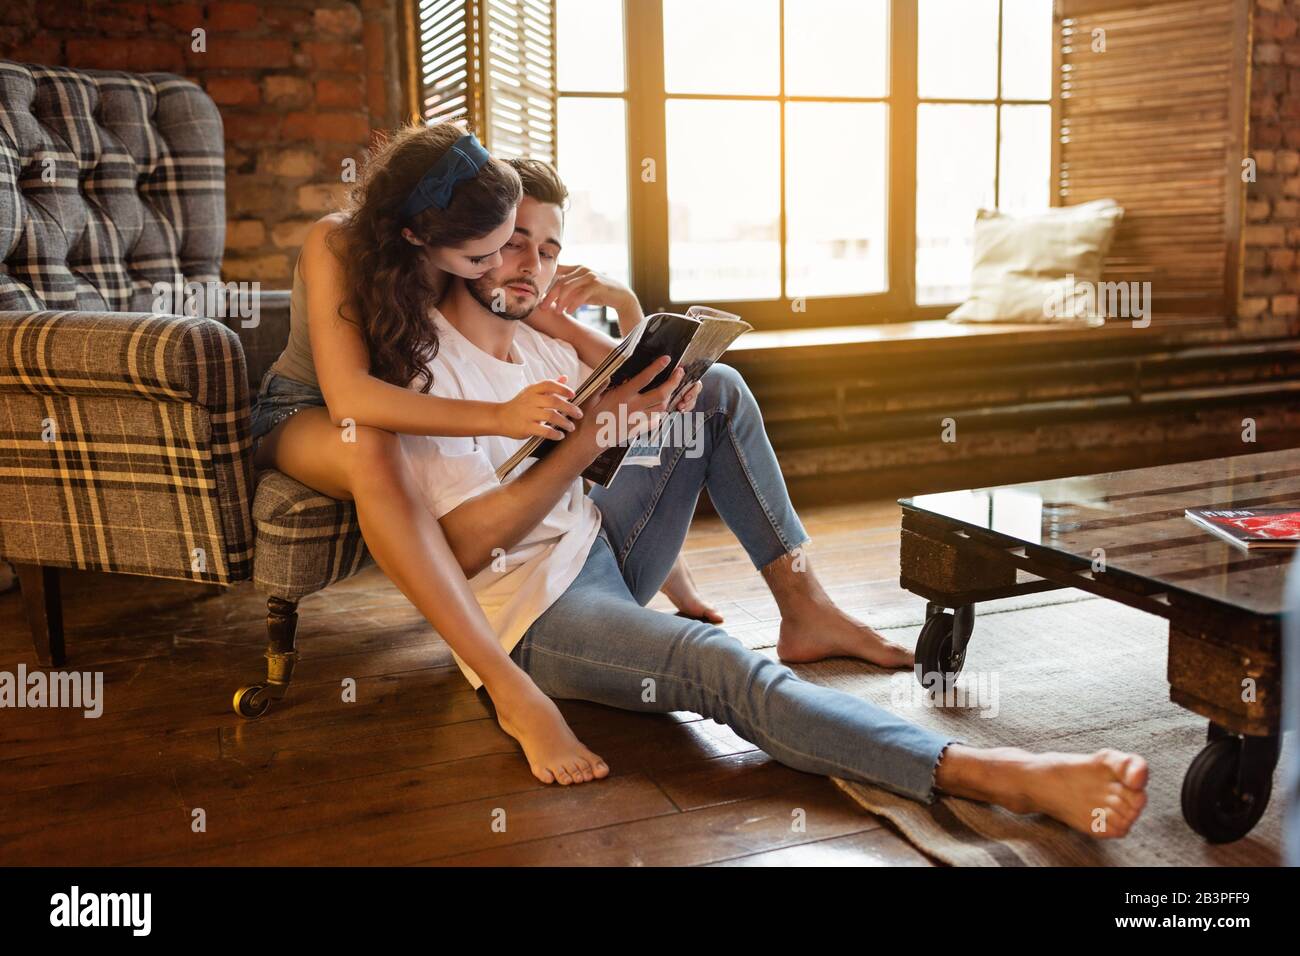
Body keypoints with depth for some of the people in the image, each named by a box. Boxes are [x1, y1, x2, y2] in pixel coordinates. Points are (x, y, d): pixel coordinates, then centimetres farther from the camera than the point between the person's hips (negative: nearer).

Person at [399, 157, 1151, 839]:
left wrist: (564, 327, -4)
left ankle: (808, 613, 0)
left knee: (719, 392, 4)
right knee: (724, 666, -34)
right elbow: (467, 545, -23)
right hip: (530, 609, -9)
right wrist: (594, 432, -27)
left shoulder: (532, 331, 9)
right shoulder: (429, 363, -14)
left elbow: (655, 400, 9)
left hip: (600, 549, 9)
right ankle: (997, 775, -45)